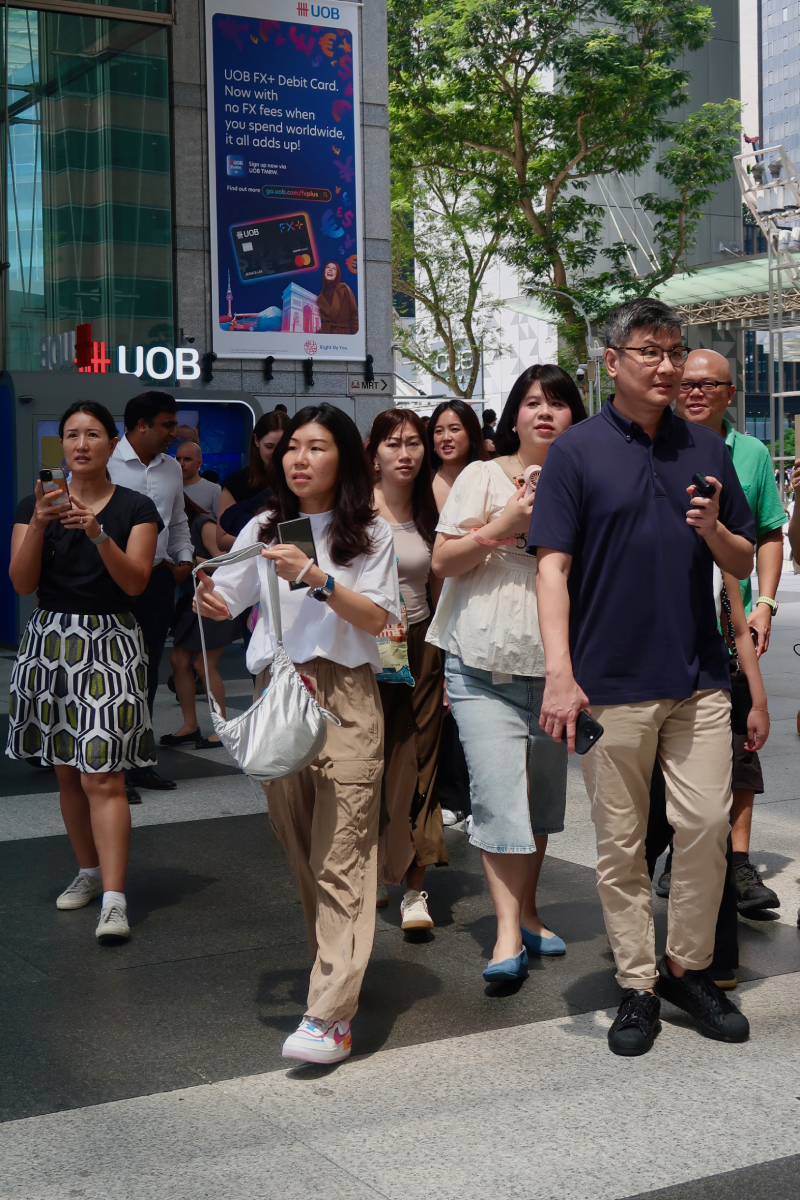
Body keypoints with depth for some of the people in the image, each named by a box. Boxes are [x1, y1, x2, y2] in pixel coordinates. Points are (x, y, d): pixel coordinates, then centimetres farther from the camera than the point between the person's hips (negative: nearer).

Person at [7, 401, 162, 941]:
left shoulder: (136, 508, 0)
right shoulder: (35, 505, 7)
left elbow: (135, 582, -9)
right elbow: (22, 582, -2)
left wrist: (98, 533, -22)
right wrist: (39, 524, -17)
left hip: (110, 643, -4)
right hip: (51, 640, 4)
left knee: (102, 775, -12)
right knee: (67, 772, 11)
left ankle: (114, 899, -13)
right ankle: (90, 871, 28)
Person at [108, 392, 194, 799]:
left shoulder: (171, 468, 12)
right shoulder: (106, 463, -9)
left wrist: (184, 558, 10)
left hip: (159, 579, 7)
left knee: (148, 673, 12)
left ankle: (138, 762, 23)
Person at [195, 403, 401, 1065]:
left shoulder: (371, 534, 6)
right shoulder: (264, 530, 15)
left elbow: (375, 617, -4)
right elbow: (226, 603, 11)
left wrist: (315, 577, -17)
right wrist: (208, 596, -12)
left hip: (345, 695, -4)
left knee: (341, 851, -11)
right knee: (300, 849, 6)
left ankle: (331, 1015, -16)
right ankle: (337, 969, 24)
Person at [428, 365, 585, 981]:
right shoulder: (482, 476, 2)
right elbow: (444, 561, -1)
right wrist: (503, 526, -14)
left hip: (554, 663, 4)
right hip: (484, 662, -3)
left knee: (542, 794, 10)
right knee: (499, 793, -11)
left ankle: (527, 912, 25)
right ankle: (508, 932, -6)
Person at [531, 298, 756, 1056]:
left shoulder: (707, 450, 10)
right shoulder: (577, 452, -1)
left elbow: (744, 565, 13)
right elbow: (553, 566, -6)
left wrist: (715, 530, -10)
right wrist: (560, 674, -15)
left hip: (699, 679, 3)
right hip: (611, 682, -3)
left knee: (706, 824, 1)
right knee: (621, 843, 5)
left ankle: (688, 968, 20)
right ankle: (637, 985, 17)